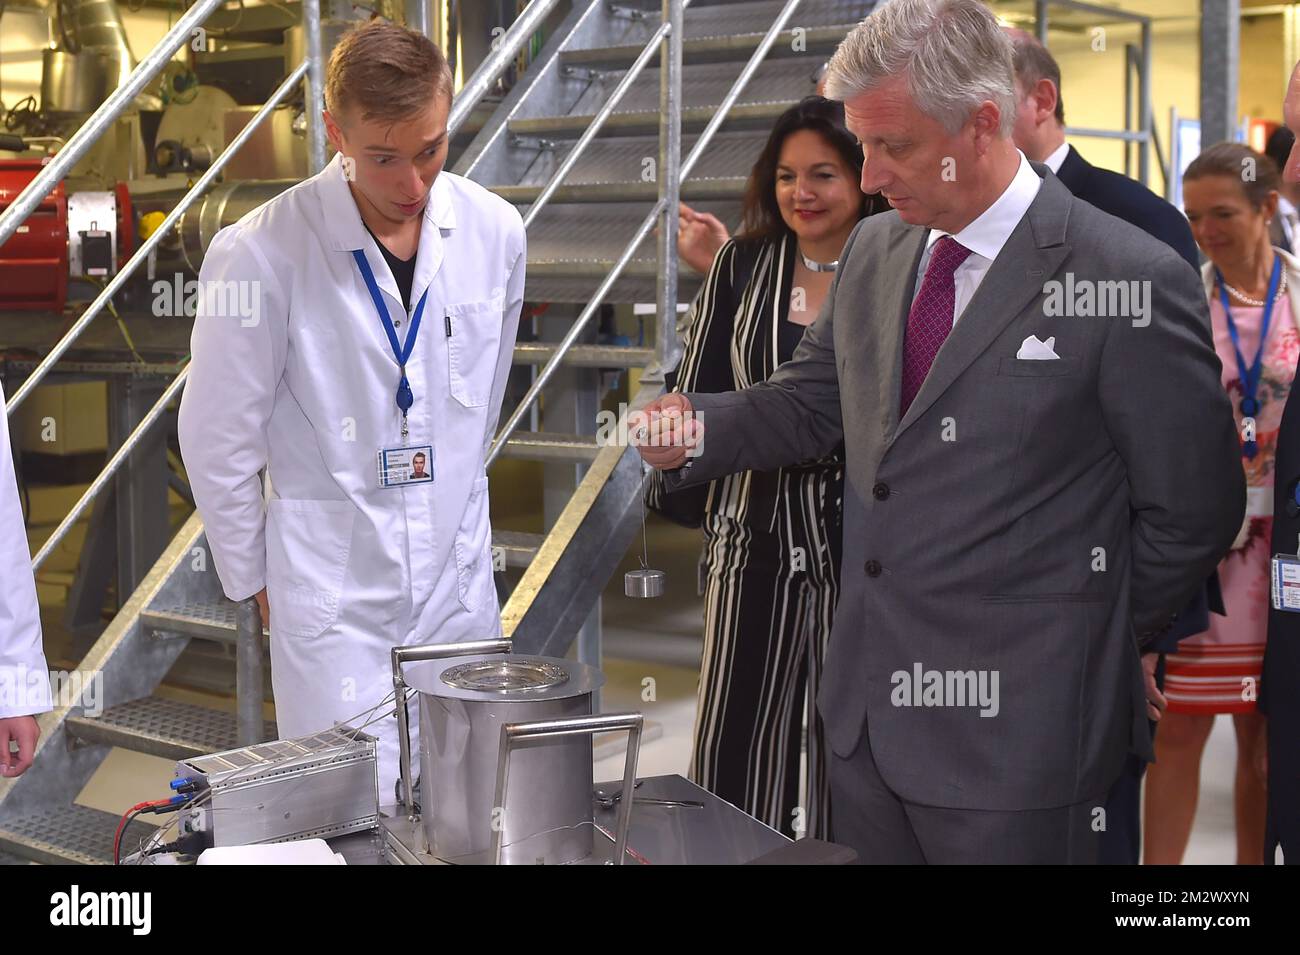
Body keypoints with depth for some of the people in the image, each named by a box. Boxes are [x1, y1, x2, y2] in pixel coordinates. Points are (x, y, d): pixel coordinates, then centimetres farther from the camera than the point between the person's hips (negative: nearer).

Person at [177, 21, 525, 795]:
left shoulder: (493, 231, -4)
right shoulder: (262, 255, -17)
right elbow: (218, 443, -6)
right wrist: (257, 581, 3)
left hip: (461, 591, 4)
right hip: (334, 602, -4)